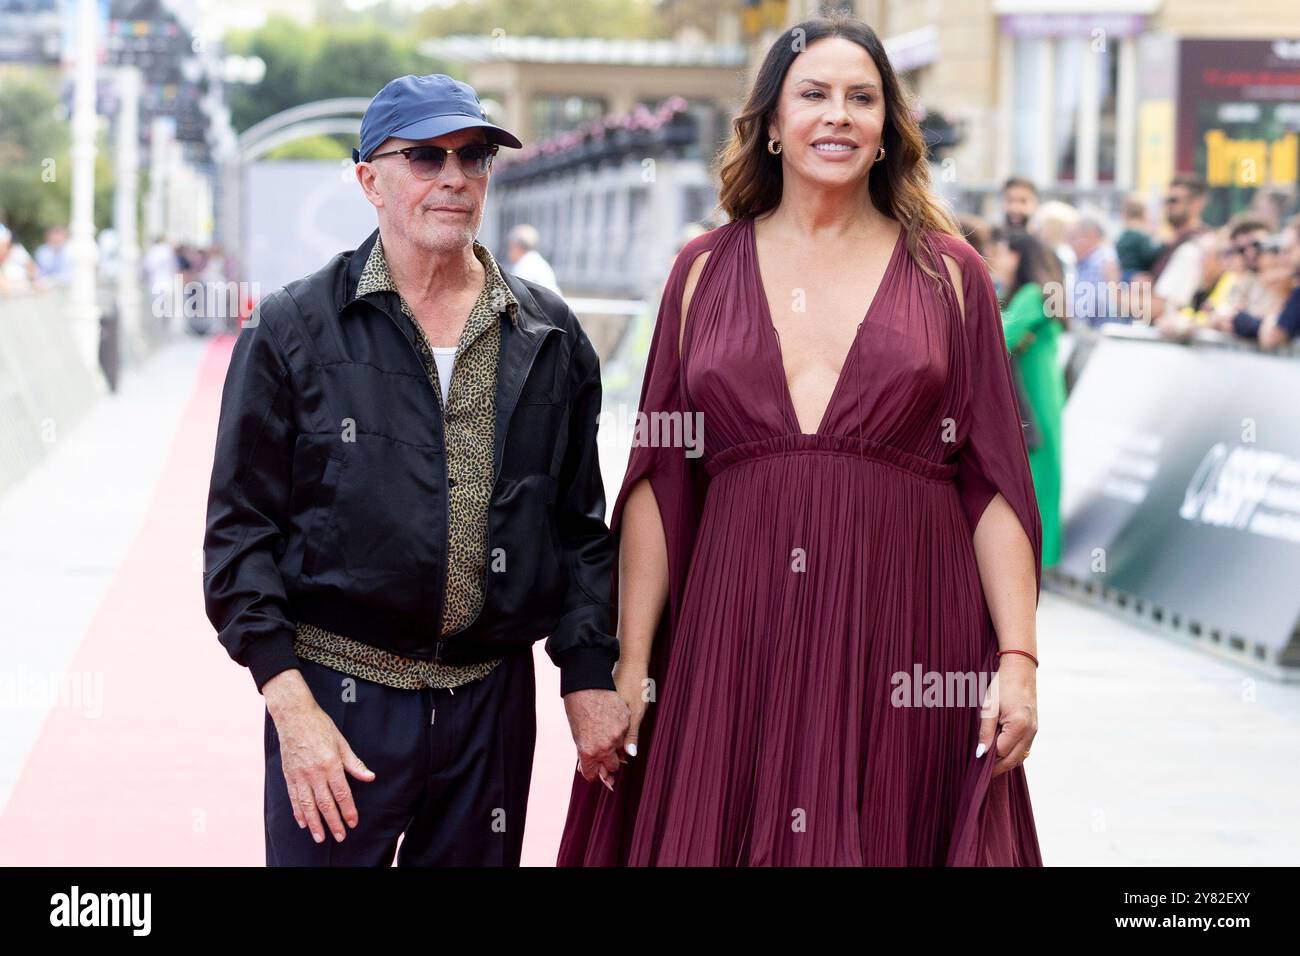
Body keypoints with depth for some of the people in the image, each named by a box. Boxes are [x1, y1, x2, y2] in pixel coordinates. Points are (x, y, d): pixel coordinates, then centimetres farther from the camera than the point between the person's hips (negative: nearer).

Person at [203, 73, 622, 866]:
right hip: (338, 694, -3)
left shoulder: (550, 338, 8)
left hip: (494, 702, 3)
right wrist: (291, 704, -10)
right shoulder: (294, 330, -1)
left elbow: (579, 523, 13)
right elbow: (241, 530, -2)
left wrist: (589, 675, 6)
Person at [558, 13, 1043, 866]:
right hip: (738, 634, 1)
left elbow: (995, 481, 2)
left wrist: (1019, 659, -7)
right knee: (724, 840, 3)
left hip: (906, 634, -1)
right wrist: (630, 663, 0)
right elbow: (659, 481, 6)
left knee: (889, 841, 4)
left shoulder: (948, 273, 6)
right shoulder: (706, 272, 8)